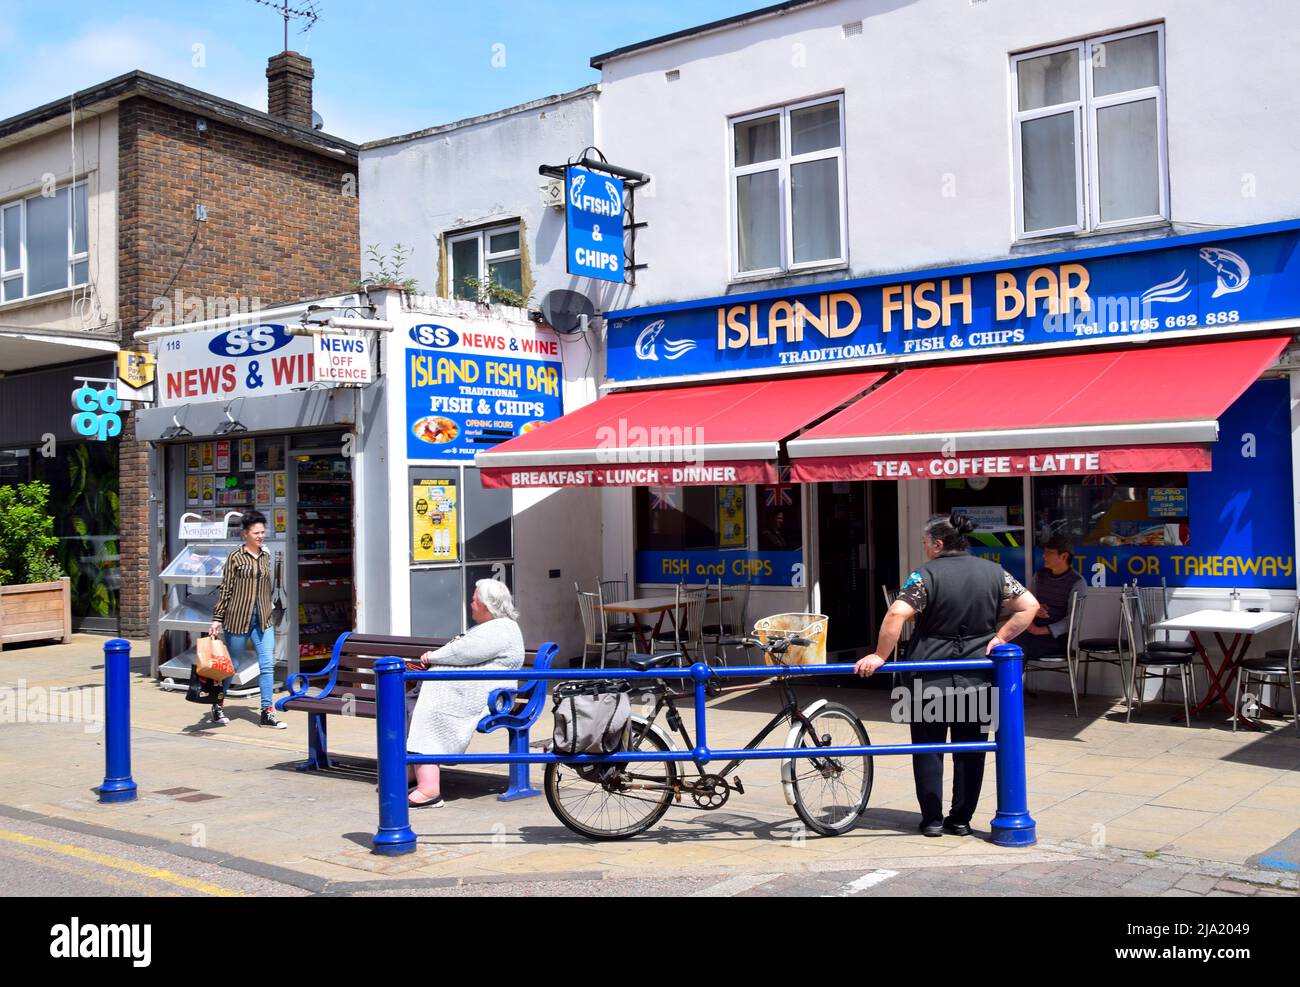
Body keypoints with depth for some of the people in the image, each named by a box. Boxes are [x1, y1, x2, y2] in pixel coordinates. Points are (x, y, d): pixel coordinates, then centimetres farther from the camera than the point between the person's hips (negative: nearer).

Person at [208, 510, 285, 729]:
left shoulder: (266, 555, 9)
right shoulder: (236, 557, -6)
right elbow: (225, 589, -5)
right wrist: (217, 619, -7)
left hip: (263, 619, 4)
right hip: (239, 618, -4)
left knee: (268, 664, -3)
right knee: (231, 665, 9)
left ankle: (267, 713, 1)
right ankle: (217, 706, 29)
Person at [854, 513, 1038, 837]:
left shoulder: (926, 575, -10)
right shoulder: (994, 572, 4)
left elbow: (896, 614, -21)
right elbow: (1030, 606, 3)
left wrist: (879, 655, -15)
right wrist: (999, 638, 2)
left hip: (930, 677, -3)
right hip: (976, 677, 4)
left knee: (928, 749, 8)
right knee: (970, 749, 12)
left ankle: (932, 819, 11)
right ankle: (962, 819, 17)